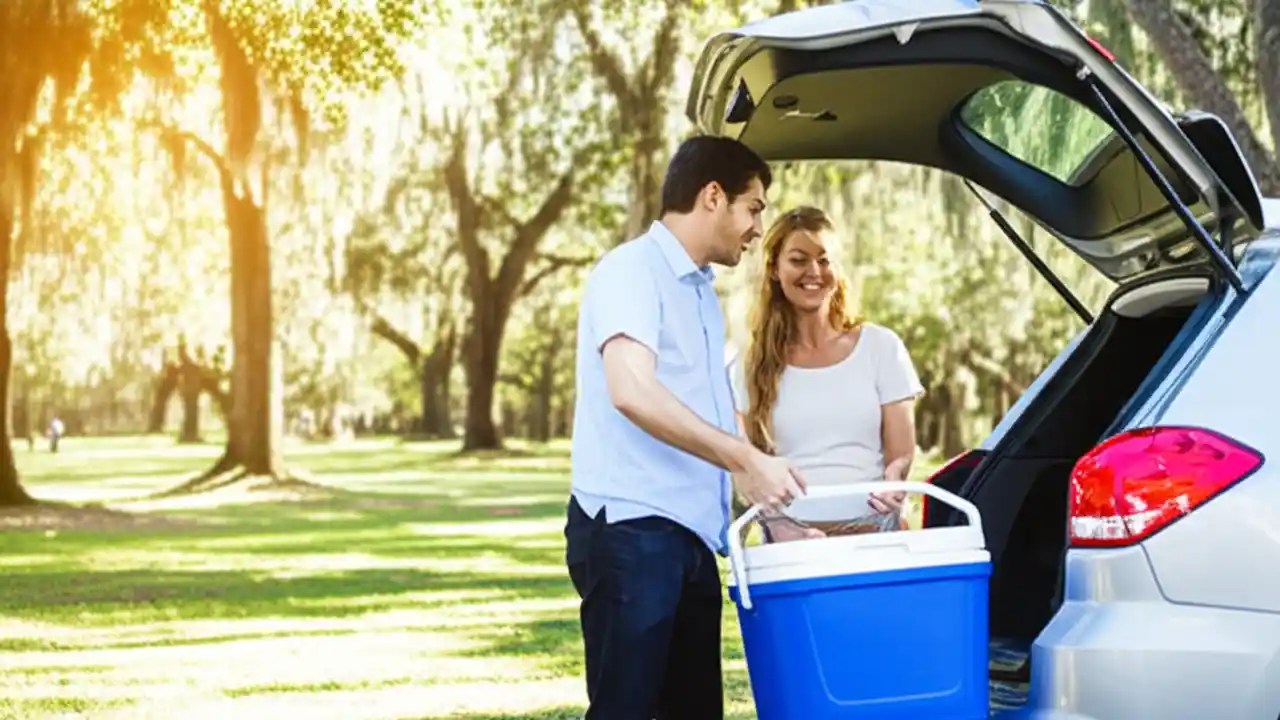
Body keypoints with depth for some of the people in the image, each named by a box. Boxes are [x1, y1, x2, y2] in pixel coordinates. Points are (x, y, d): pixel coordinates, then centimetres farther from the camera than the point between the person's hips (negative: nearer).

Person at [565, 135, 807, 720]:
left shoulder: (702, 293, 20)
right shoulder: (631, 270, -9)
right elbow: (632, 391, -25)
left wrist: (779, 516, 21)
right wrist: (745, 459, -25)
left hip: (689, 534, 9)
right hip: (629, 529, -9)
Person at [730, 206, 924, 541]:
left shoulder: (881, 346, 6)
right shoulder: (750, 367, 7)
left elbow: (901, 455, 6)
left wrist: (892, 480, -16)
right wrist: (778, 524, -12)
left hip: (872, 532, 0)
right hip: (791, 538, 0)